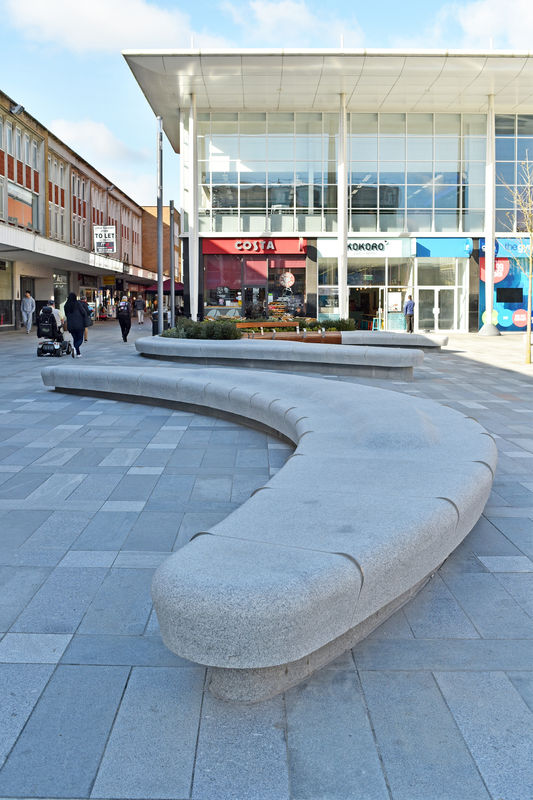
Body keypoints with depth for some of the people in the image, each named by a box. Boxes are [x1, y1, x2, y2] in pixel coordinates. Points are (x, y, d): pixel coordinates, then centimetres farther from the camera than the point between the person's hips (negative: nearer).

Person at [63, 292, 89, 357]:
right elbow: (84, 313, -10)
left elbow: (66, 315, 13)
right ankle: (75, 348, -23)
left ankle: (78, 353, 13)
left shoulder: (66, 305, 3)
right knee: (80, 339, 5)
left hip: (70, 325, 4)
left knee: (75, 339, 16)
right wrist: (85, 324, -3)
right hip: (79, 324, -4)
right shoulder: (78, 303, -9)